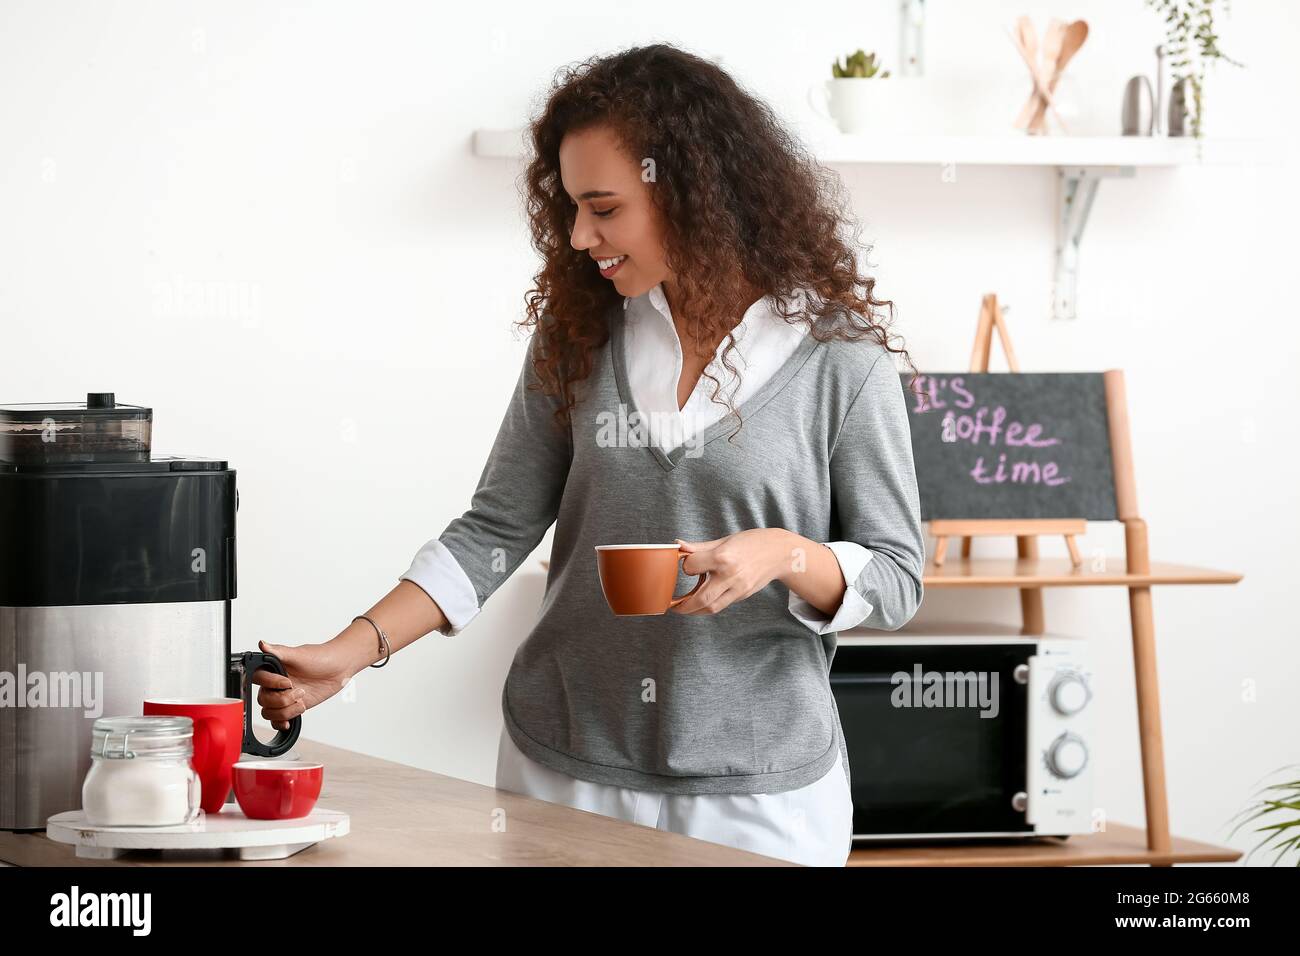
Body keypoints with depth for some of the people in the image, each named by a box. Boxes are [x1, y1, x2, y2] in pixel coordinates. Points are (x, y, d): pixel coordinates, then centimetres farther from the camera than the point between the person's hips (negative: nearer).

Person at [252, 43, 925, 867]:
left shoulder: (838, 355, -7)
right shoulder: (579, 334, 3)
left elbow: (895, 580, -3)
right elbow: (498, 533, 5)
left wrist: (786, 556, -22)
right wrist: (354, 650, -6)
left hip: (757, 794, -3)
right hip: (566, 769, 3)